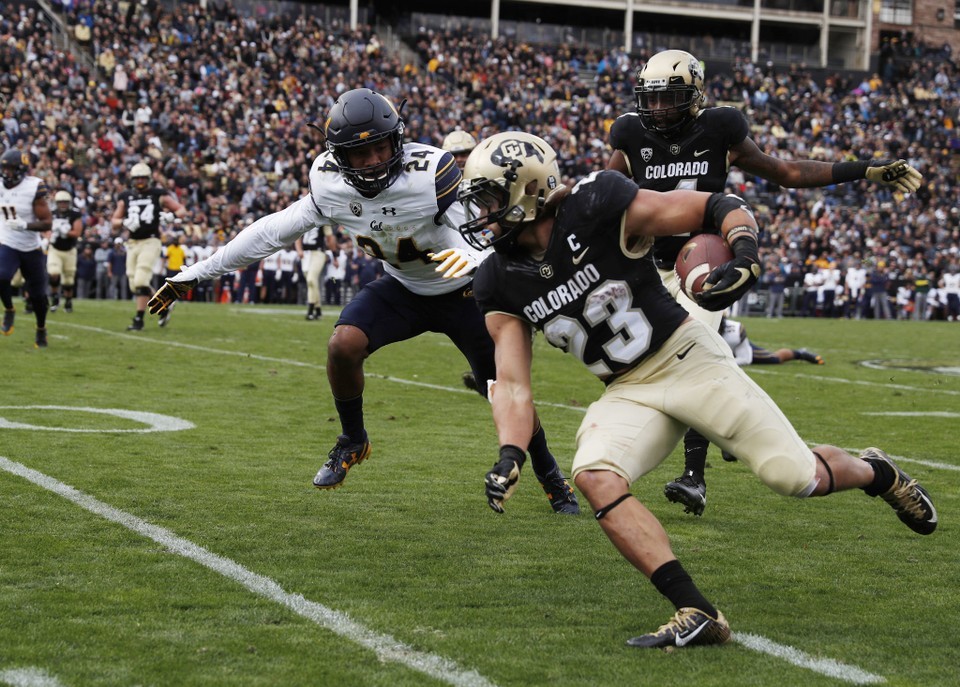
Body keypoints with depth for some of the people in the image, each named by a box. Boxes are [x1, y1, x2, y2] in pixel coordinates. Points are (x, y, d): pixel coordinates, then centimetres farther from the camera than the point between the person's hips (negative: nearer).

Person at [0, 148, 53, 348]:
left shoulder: (33, 188, -17)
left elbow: (47, 223, -18)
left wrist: (24, 225, -31)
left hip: (31, 248, -2)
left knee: (37, 293, 6)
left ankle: (41, 330, 30)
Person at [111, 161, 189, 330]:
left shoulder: (158, 195, 0)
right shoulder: (126, 197, 10)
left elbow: (182, 210, 4)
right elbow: (114, 221, 10)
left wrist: (172, 215, -18)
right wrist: (124, 223, -12)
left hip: (150, 242, -5)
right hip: (132, 242, 5)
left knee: (140, 281, -16)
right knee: (134, 284, 7)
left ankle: (139, 319, -10)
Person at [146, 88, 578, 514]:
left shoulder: (430, 172, -32)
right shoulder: (331, 182, -17)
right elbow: (274, 232, -10)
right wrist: (193, 275, -10)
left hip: (462, 291, -3)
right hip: (402, 288, 3)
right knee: (343, 344, -21)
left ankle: (550, 478, 24)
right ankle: (352, 441, 6)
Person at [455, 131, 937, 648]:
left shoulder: (600, 208, -20)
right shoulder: (501, 283, -4)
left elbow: (722, 209, -13)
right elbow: (512, 383, -4)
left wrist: (744, 256, -33)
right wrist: (509, 456, -20)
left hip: (688, 360, -4)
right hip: (628, 393, 4)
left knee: (798, 478, -8)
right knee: (594, 476, -25)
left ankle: (876, 473, 30)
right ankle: (696, 613, -21)